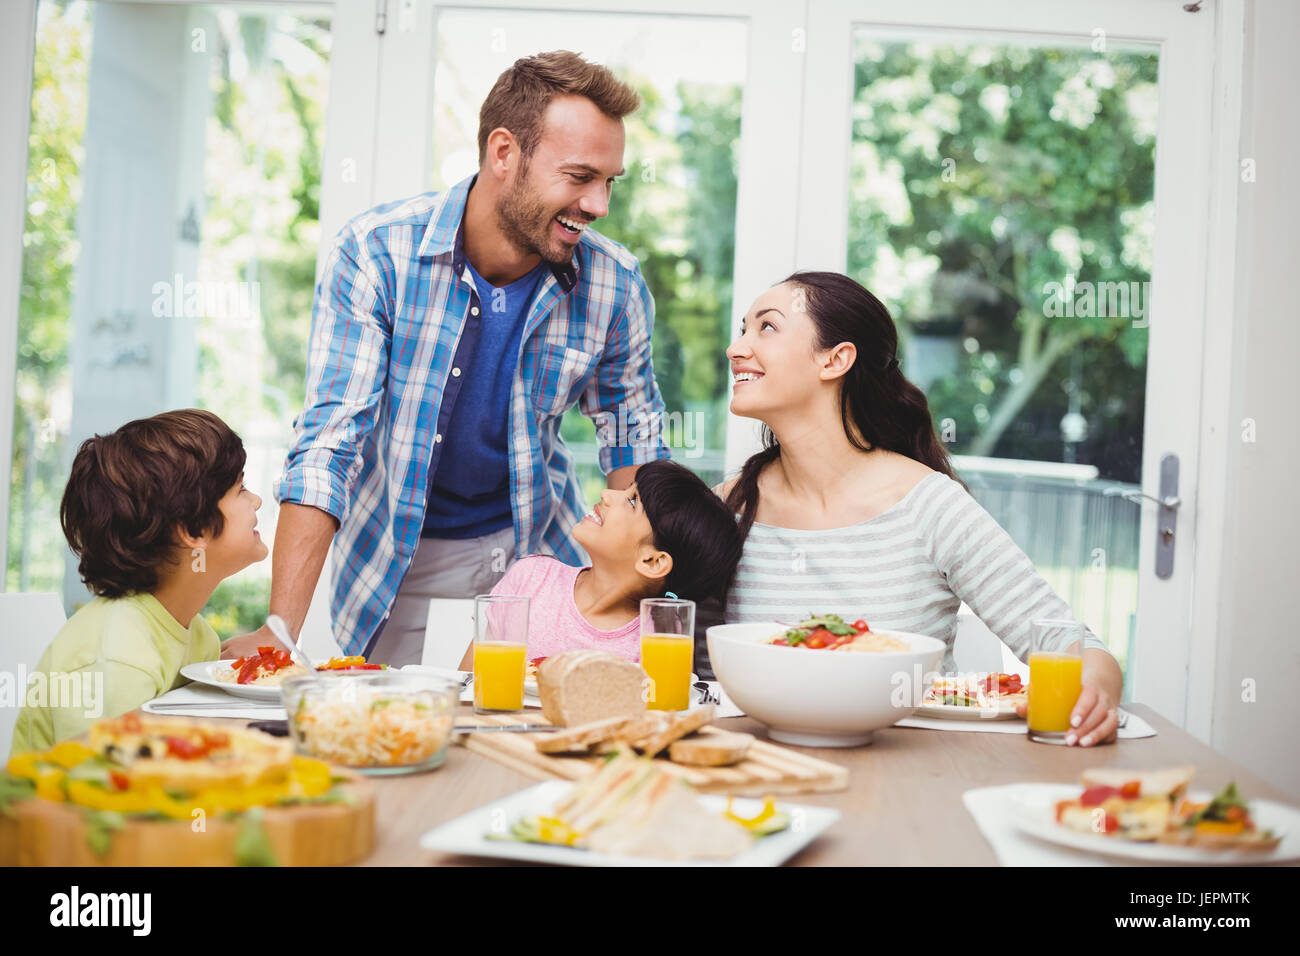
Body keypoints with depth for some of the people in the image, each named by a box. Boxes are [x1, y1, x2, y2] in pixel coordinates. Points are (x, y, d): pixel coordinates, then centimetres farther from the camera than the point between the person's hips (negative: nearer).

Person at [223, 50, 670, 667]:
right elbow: (328, 441, -22)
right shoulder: (375, 252, -20)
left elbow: (631, 434, 4)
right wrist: (281, 630, -31)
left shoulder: (614, 284, -13)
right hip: (394, 557, -2)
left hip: (533, 546, 2)